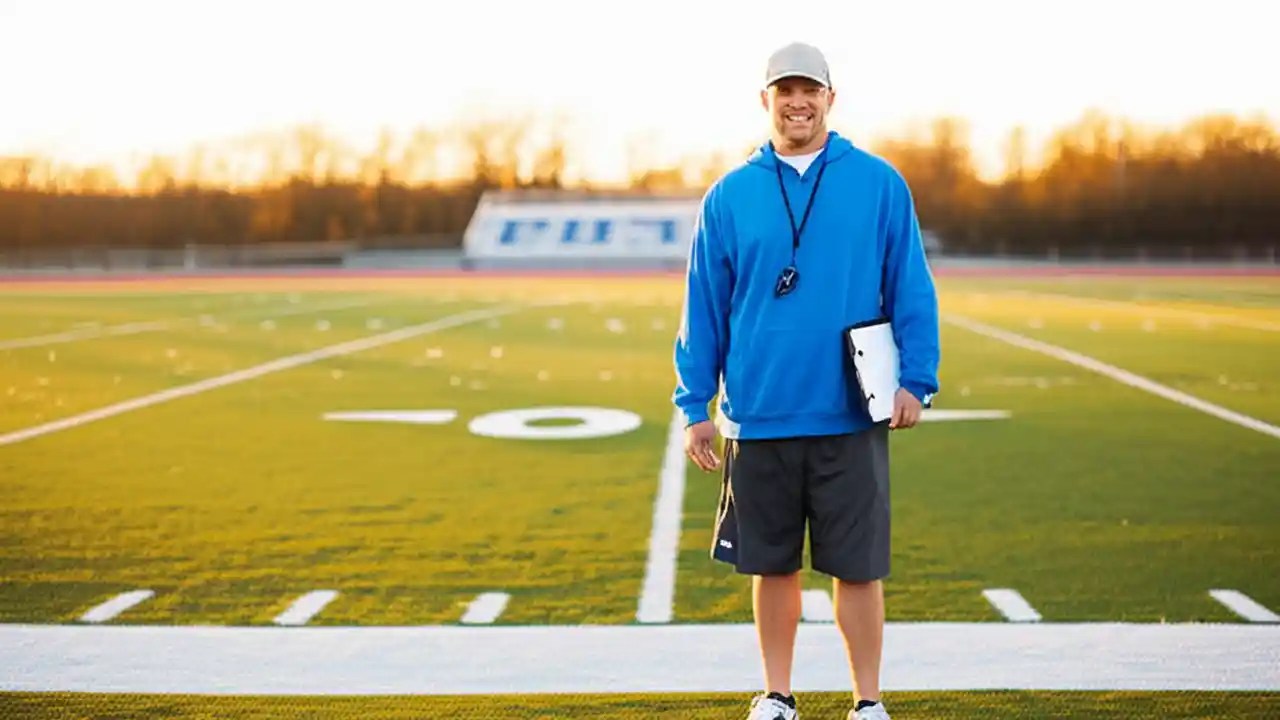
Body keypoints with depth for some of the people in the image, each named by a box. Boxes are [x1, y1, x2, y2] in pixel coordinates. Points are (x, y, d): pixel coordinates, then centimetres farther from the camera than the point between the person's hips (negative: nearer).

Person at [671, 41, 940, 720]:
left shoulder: (880, 184, 2)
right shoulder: (730, 196, 5)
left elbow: (911, 290, 3)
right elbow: (704, 307, 6)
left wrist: (916, 379, -5)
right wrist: (695, 406, 4)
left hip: (851, 416, -1)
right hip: (759, 416, 1)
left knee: (857, 567, 5)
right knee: (773, 566, 11)